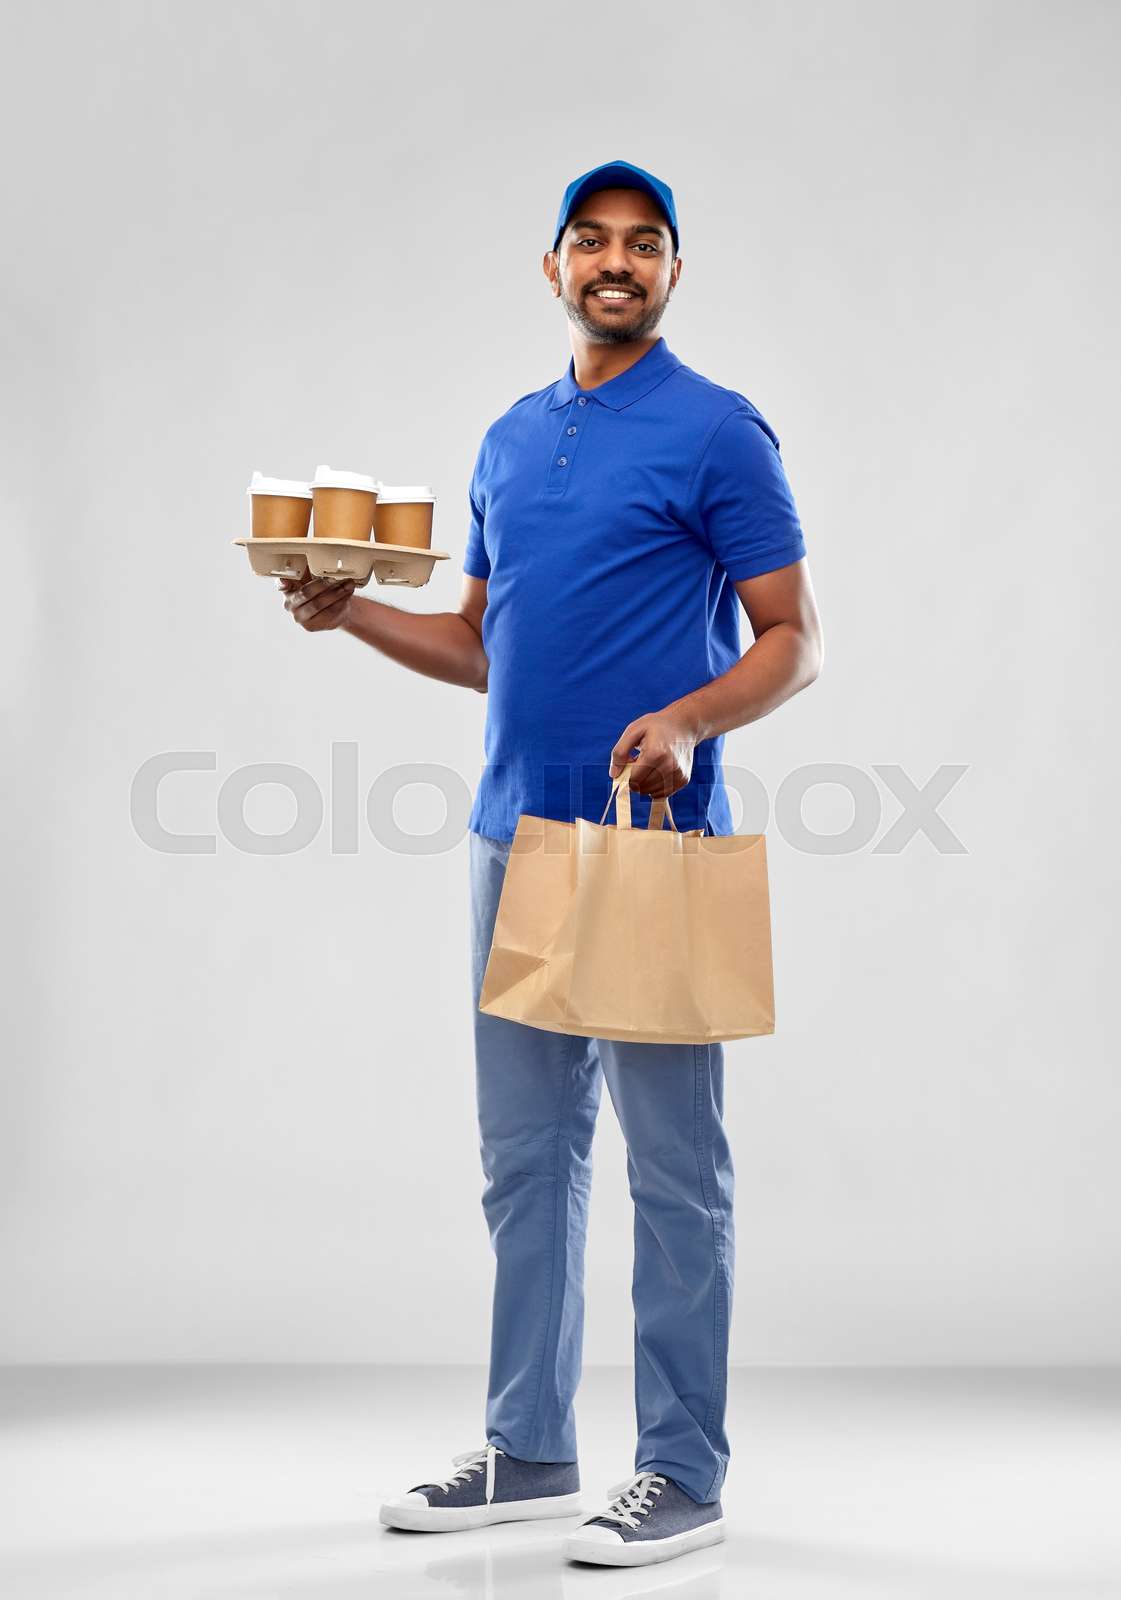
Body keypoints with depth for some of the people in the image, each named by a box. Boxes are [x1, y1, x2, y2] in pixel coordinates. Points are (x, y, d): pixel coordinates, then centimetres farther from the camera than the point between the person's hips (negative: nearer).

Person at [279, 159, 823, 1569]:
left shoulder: (716, 433, -5)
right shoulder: (510, 440, 16)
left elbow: (794, 639, -8)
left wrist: (688, 719, -25)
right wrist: (351, 614, 5)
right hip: (516, 834, 7)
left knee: (673, 1165, 0)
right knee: (525, 1157, 12)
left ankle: (681, 1473, 9)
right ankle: (528, 1450, 23)